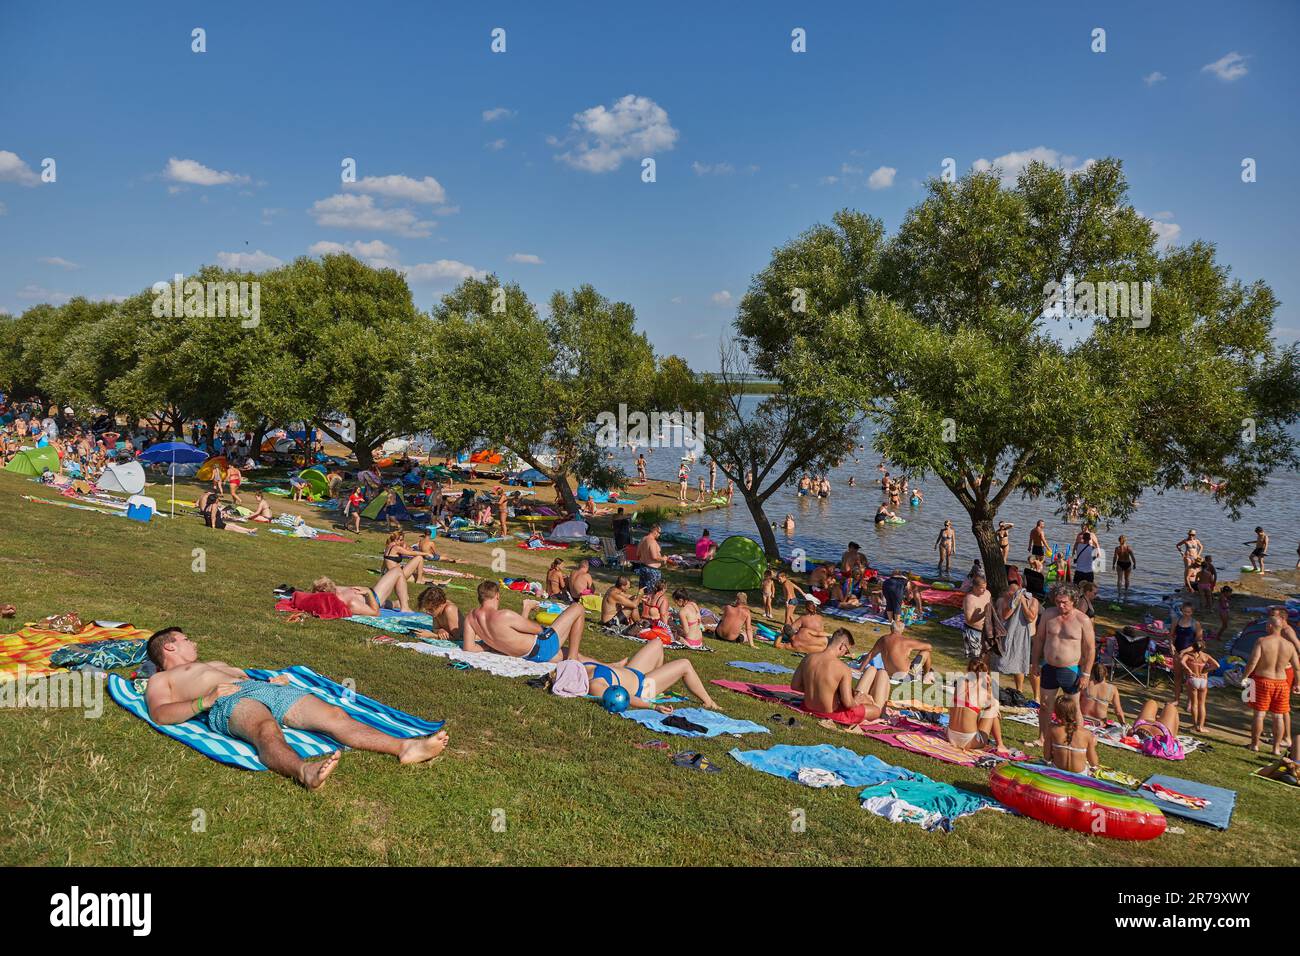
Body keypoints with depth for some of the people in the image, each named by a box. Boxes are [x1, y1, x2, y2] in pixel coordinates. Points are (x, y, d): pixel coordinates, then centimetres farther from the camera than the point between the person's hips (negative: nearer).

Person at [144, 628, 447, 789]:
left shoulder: (216, 664, 44)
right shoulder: (160, 680, 24)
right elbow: (160, 714, 3)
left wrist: (273, 682, 16)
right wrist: (205, 701, -13)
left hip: (264, 688, 6)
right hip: (229, 702, -6)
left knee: (334, 715, -20)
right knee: (267, 730, -42)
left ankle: (405, 746, -40)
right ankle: (304, 771, -74)